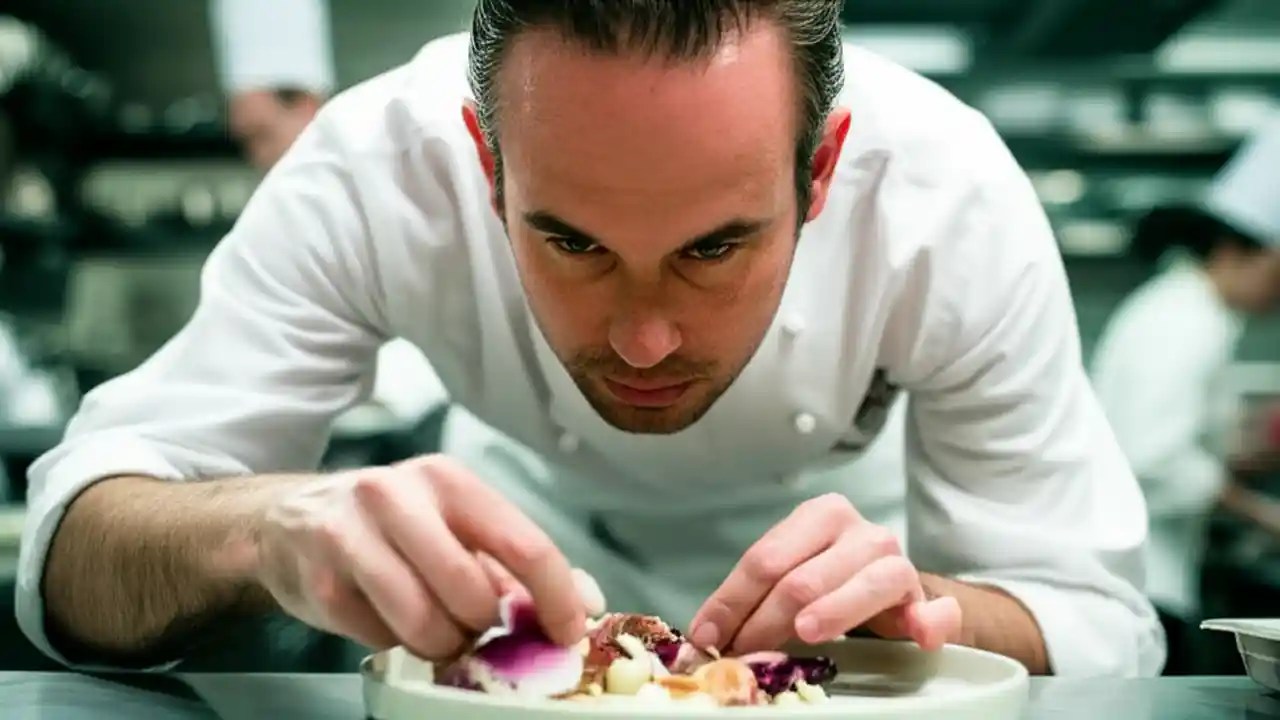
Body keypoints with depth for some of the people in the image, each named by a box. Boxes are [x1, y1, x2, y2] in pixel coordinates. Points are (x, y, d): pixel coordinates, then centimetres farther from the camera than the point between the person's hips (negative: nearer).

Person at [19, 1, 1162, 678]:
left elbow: (1101, 626, -27)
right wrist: (261, 523, -54)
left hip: (804, 519, 0)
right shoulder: (374, 170, -33)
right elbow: (75, 550, -32)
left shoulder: (951, 196, -33)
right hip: (533, 504, 0)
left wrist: (906, 601, -48)